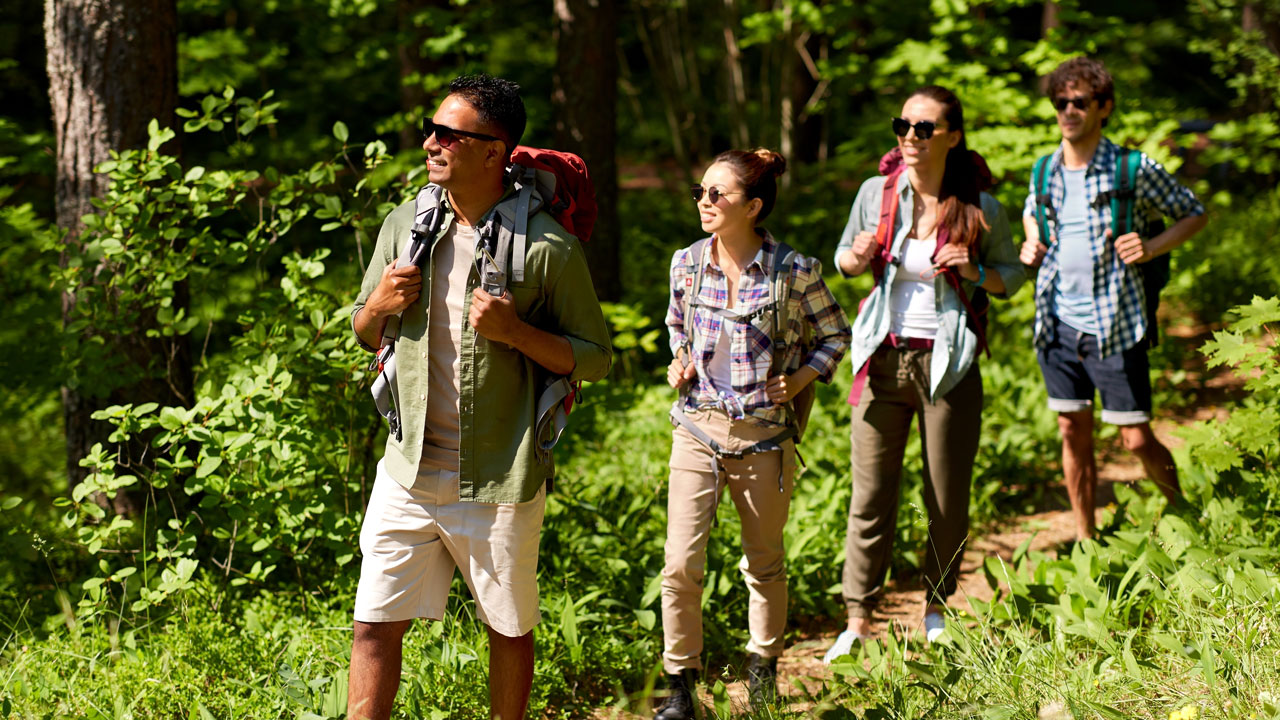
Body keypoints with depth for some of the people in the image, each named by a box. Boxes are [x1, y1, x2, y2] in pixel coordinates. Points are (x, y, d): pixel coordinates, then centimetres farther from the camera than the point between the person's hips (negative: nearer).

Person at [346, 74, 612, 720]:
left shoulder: (547, 248, -10)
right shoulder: (404, 225, 5)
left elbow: (595, 357, -4)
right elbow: (364, 333, 17)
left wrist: (517, 332, -20)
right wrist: (379, 304, -7)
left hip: (498, 484, -3)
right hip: (409, 473, 4)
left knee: (509, 630, 12)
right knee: (374, 627, 1)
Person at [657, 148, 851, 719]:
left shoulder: (794, 271, -10)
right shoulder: (687, 264, 0)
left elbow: (834, 335, 5)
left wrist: (799, 381, -8)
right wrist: (679, 367, 1)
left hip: (764, 435, -2)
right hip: (698, 430, 2)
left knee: (763, 563, 13)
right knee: (681, 564, -7)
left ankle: (763, 669, 35)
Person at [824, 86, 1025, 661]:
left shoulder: (980, 208, -4)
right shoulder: (876, 193, -1)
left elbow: (1011, 276, 8)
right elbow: (844, 259, 14)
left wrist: (975, 273, -13)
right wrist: (856, 258, -10)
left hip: (948, 363, -1)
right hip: (885, 358, 1)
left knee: (948, 500, 7)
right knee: (870, 496, 0)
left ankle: (937, 609, 27)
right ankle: (858, 620, 8)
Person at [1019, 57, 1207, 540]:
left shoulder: (1134, 170, -8)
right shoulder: (1045, 171, 6)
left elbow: (1194, 214, 3)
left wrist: (1152, 247, -13)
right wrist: (1031, 245, 8)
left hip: (1116, 326, -4)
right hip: (1059, 324, 4)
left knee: (1136, 439, -2)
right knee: (1074, 433, 10)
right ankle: (1085, 542, 23)